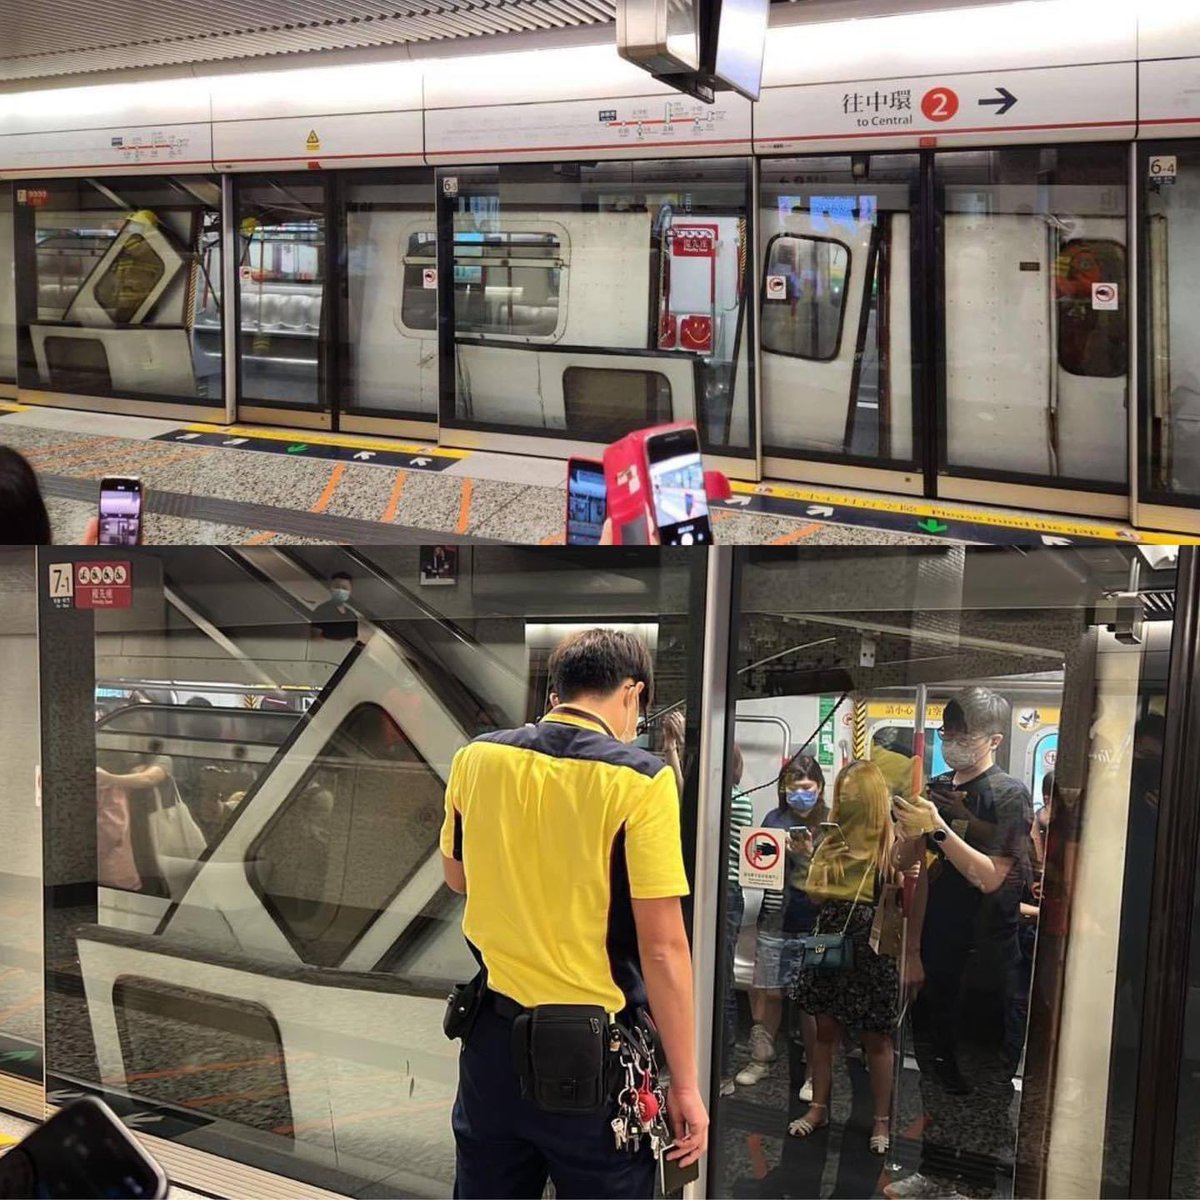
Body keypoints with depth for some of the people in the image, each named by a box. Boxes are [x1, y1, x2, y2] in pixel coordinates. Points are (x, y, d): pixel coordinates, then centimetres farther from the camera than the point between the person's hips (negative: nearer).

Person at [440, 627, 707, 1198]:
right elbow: (662, 949, -15)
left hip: (493, 1042, 4)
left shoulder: (475, 758, 0)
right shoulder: (640, 779, -14)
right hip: (594, 1054, -4)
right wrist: (686, 1085, -8)